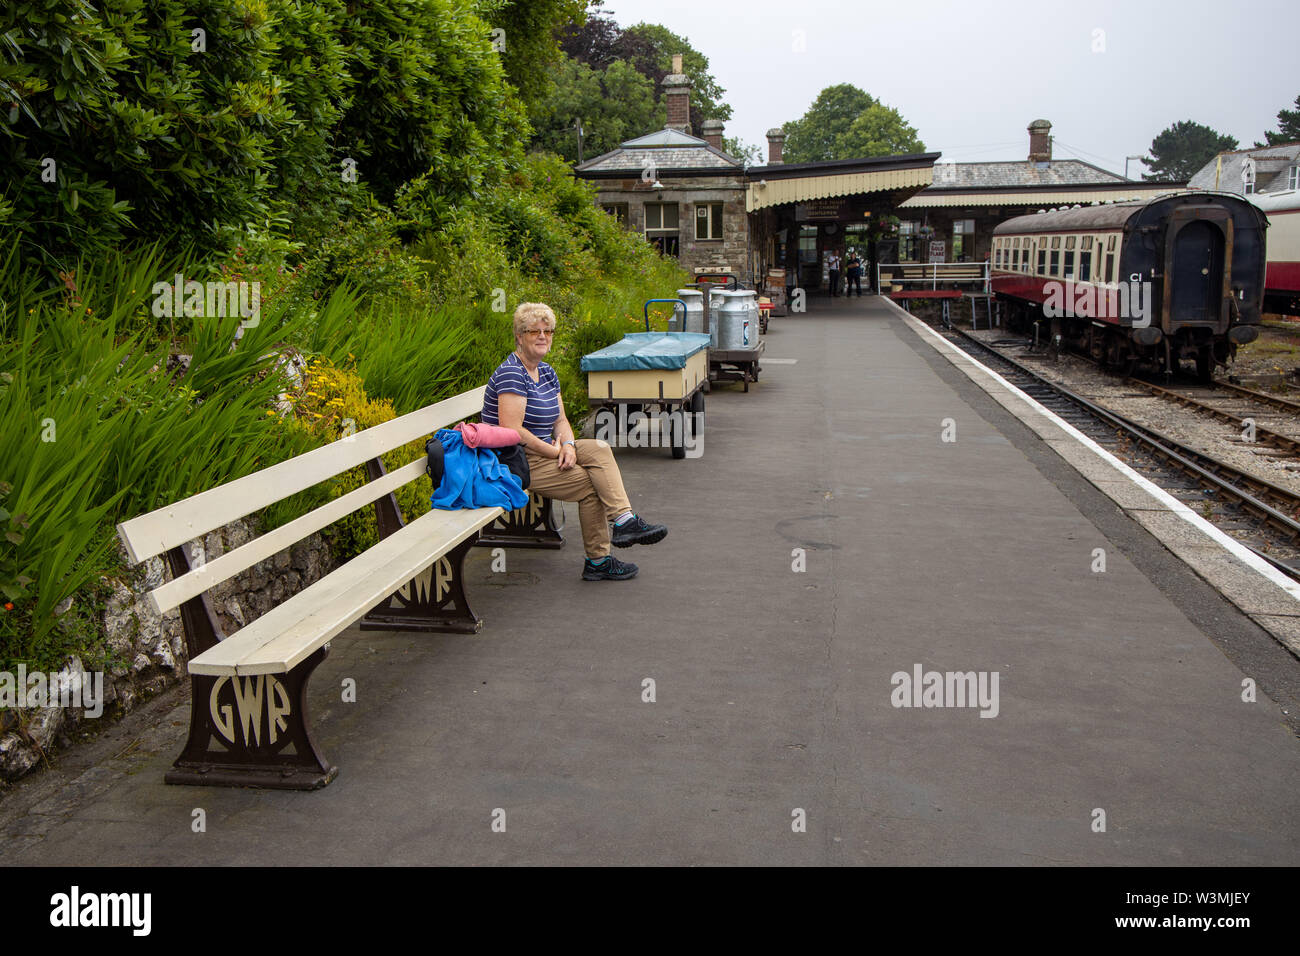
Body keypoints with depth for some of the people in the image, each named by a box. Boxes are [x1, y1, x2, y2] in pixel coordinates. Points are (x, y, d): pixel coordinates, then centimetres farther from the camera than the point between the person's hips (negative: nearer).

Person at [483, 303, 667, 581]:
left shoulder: (546, 372, 13)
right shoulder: (511, 373, -17)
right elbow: (512, 431, -25)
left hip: (543, 451, 9)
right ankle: (597, 561, -9)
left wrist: (568, 445, -9)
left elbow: (560, 420, 13)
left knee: (599, 448, -12)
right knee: (591, 483, -15)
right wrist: (554, 451, -17)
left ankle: (624, 520, -19)